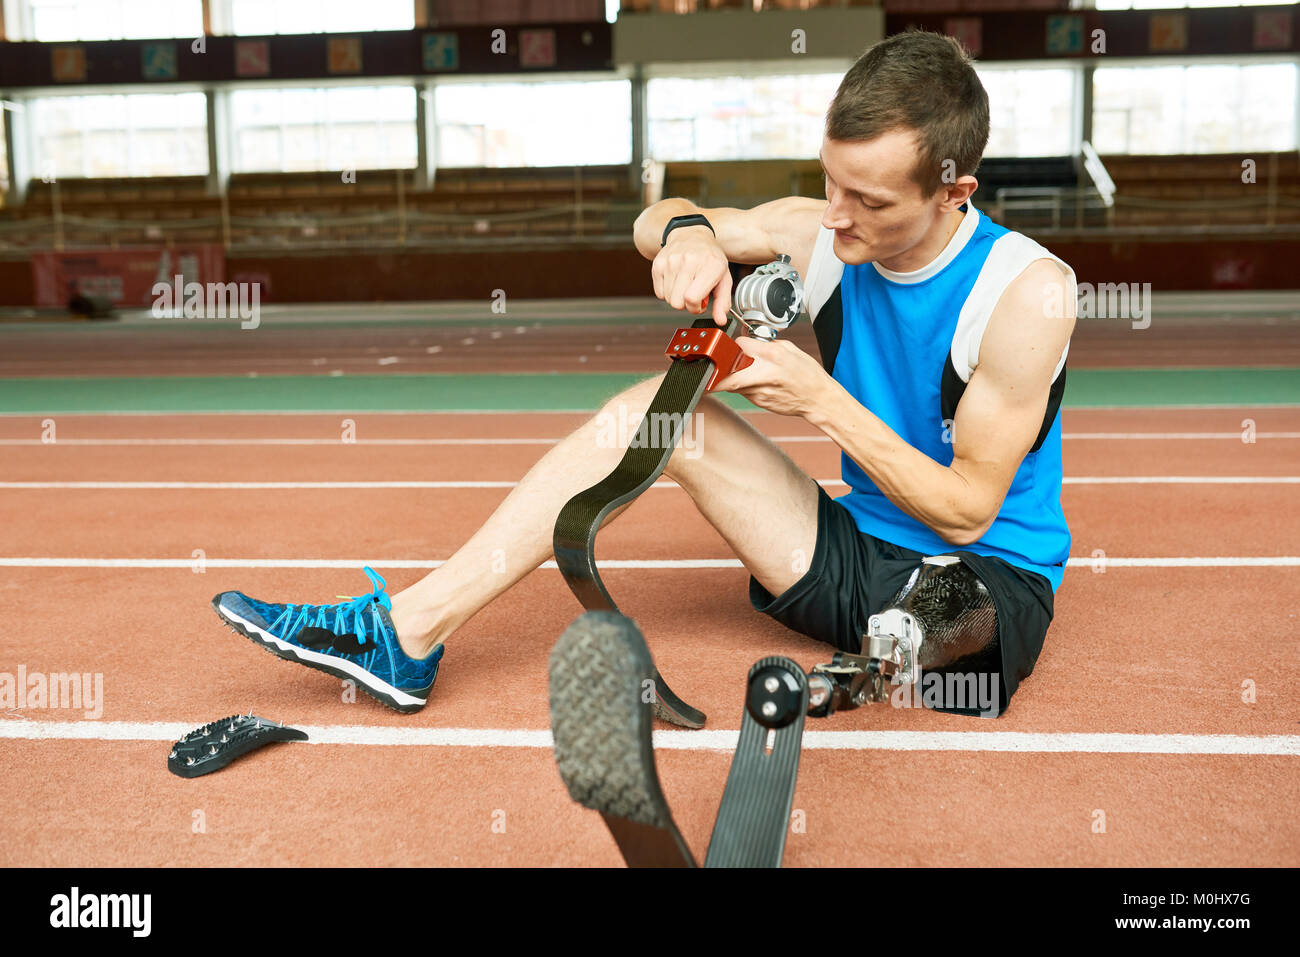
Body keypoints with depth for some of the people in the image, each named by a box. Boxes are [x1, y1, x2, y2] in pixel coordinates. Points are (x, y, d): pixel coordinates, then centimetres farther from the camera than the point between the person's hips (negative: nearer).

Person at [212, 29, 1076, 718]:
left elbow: (967, 510, -19)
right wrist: (689, 231, -19)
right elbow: (654, 224, 6)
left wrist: (822, 402, -26)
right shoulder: (817, 234, -5)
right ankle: (407, 635, -12)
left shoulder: (1028, 290, -20)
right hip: (860, 553, 5)